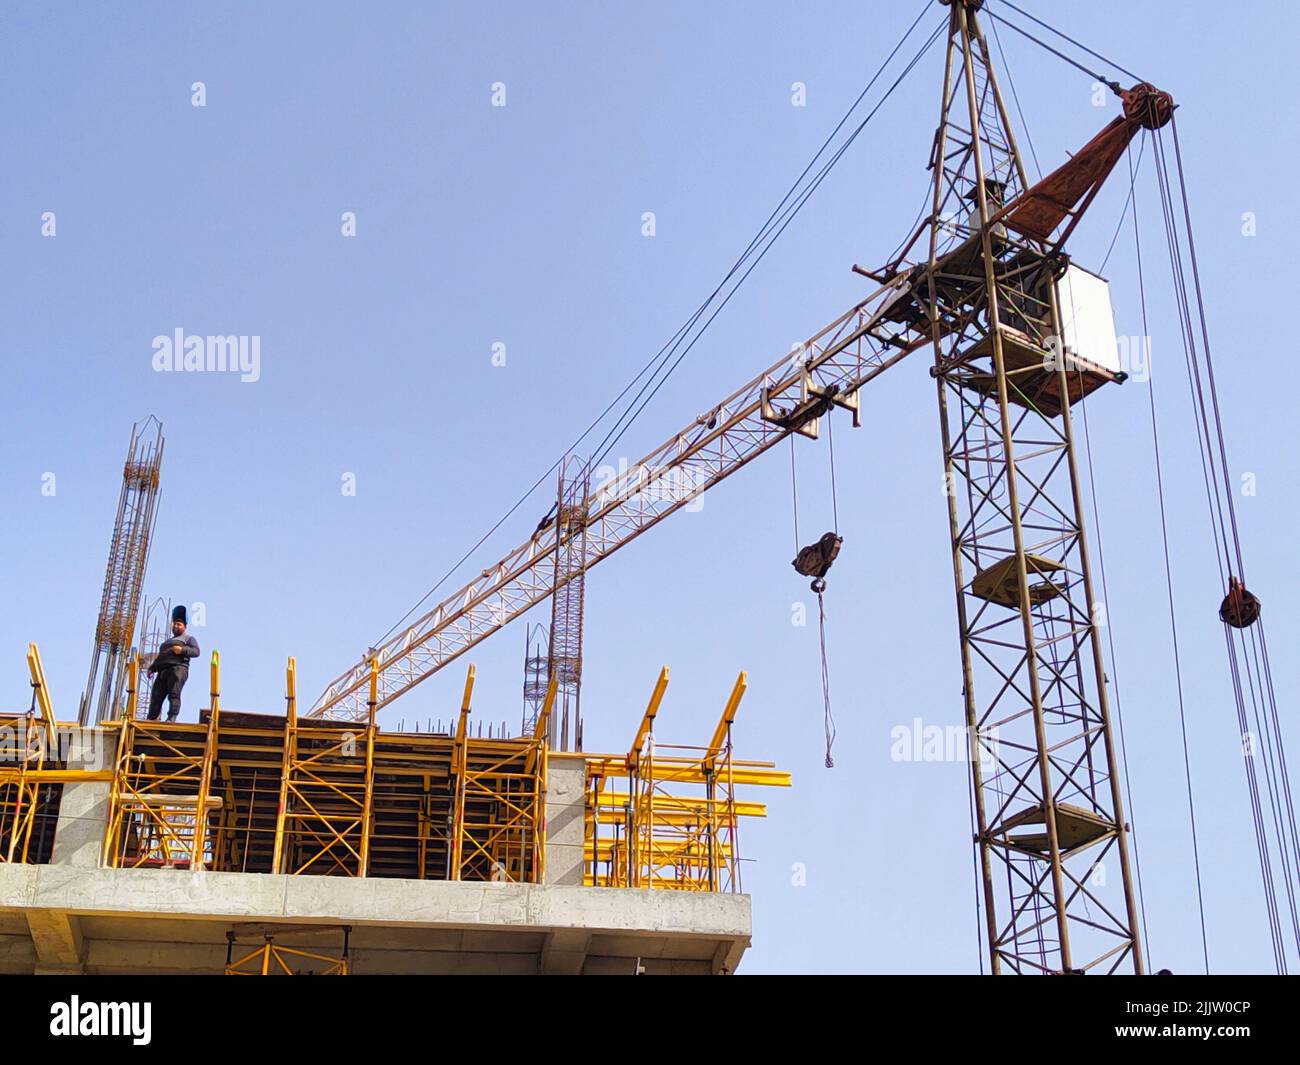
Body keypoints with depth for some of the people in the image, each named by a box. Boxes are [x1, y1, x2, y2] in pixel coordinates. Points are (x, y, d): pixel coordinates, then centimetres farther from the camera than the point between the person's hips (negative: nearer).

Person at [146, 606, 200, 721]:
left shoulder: (189, 638, 16)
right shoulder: (167, 641, 38)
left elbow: (196, 651, -1)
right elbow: (159, 656, 35)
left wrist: (182, 650, -16)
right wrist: (152, 668, 20)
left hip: (178, 668, -7)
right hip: (163, 671, 7)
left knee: (174, 694, -19)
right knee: (156, 696, -5)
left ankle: (171, 718, -28)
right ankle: (151, 719, -10)